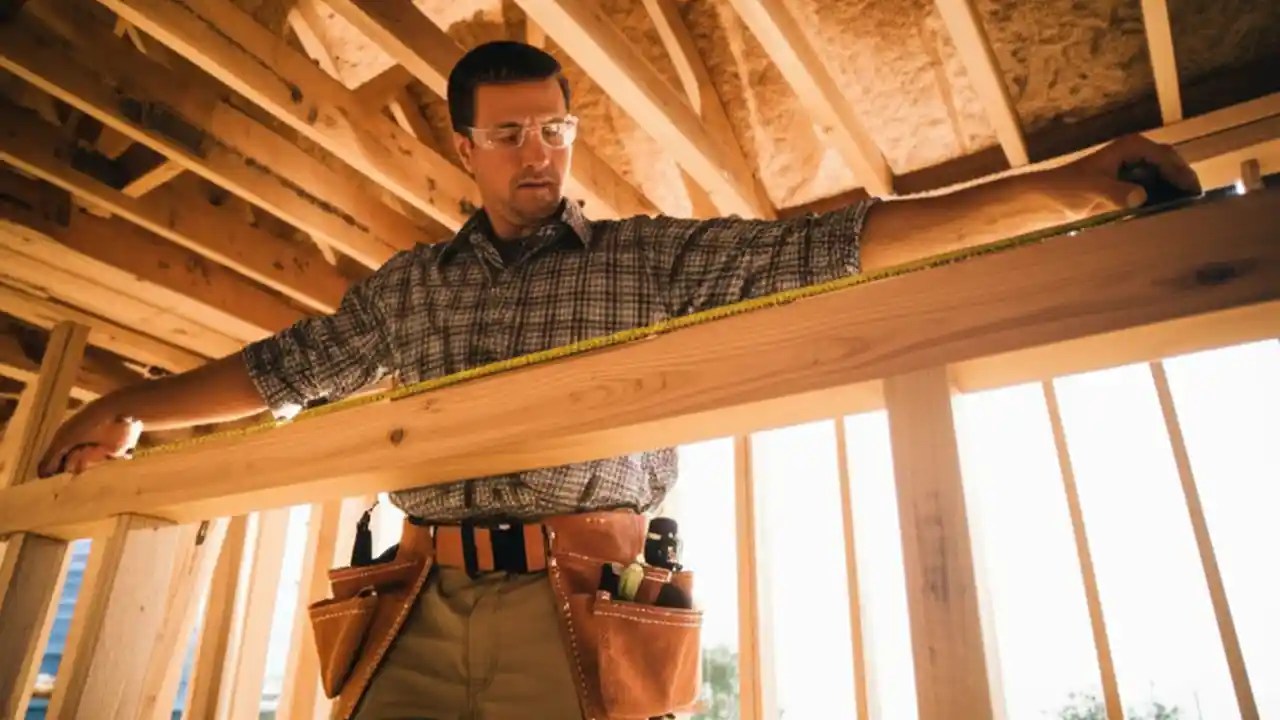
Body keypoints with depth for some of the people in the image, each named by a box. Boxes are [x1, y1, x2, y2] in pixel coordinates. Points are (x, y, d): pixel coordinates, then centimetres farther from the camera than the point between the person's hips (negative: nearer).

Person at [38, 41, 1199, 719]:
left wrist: (1066, 188, -6)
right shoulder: (410, 286, 16)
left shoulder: (651, 258, 5)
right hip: (427, 608, 3)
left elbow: (837, 247, -1)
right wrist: (132, 409, 20)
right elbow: (288, 367, 24)